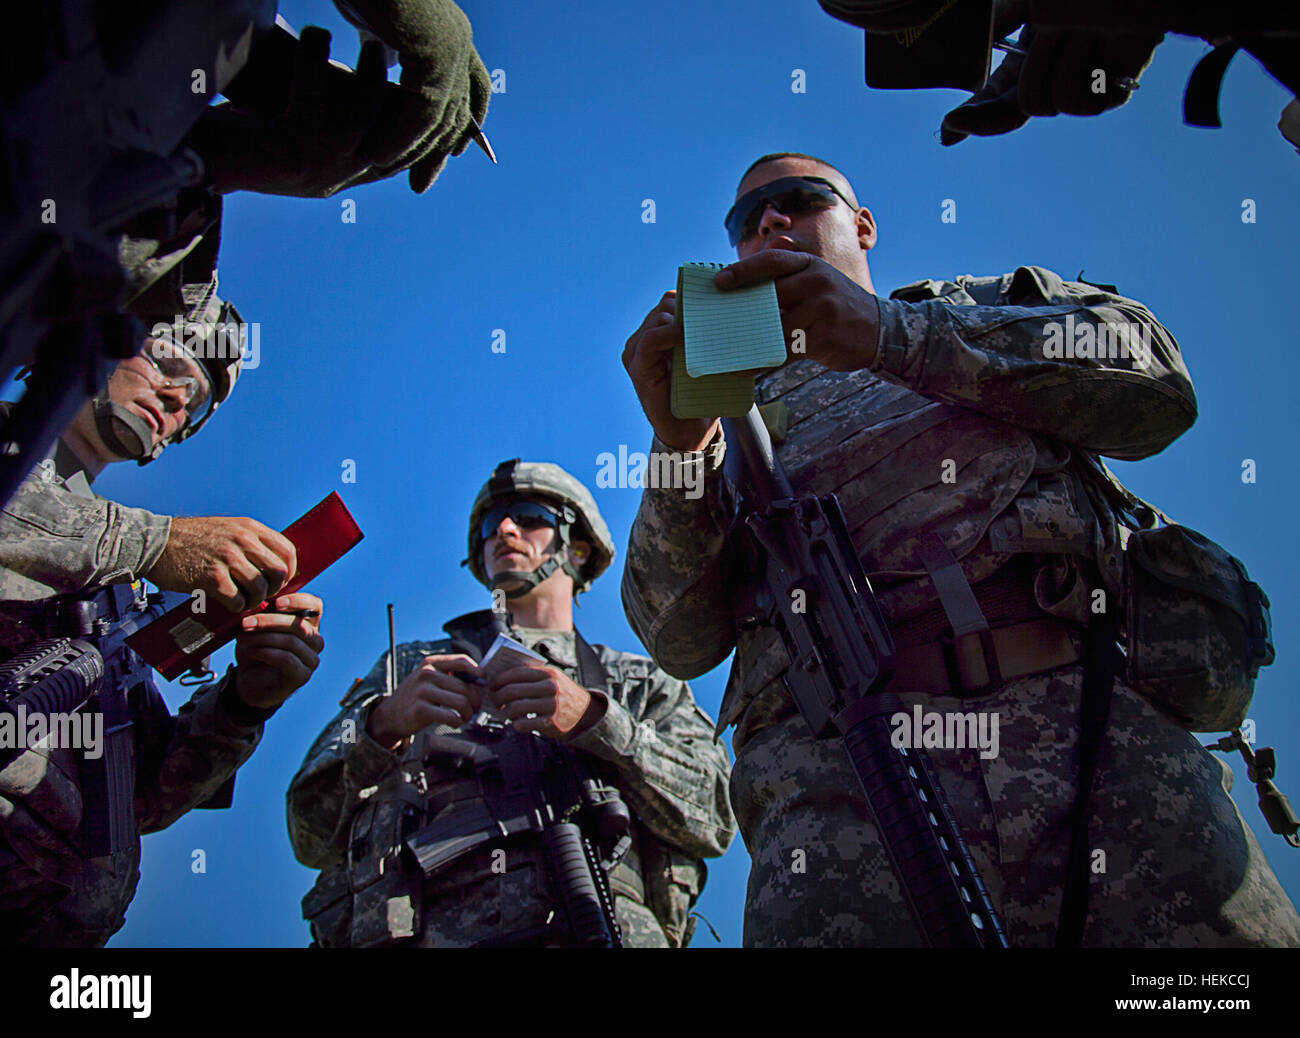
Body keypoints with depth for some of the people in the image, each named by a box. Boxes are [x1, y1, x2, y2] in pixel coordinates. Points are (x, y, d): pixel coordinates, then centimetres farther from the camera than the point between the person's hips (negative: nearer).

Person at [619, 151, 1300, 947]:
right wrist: (680, 447, -4)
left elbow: (1157, 383, 5)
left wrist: (891, 334, -4)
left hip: (1096, 724, 0)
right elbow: (684, 640, 13)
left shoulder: (997, 302, 28)